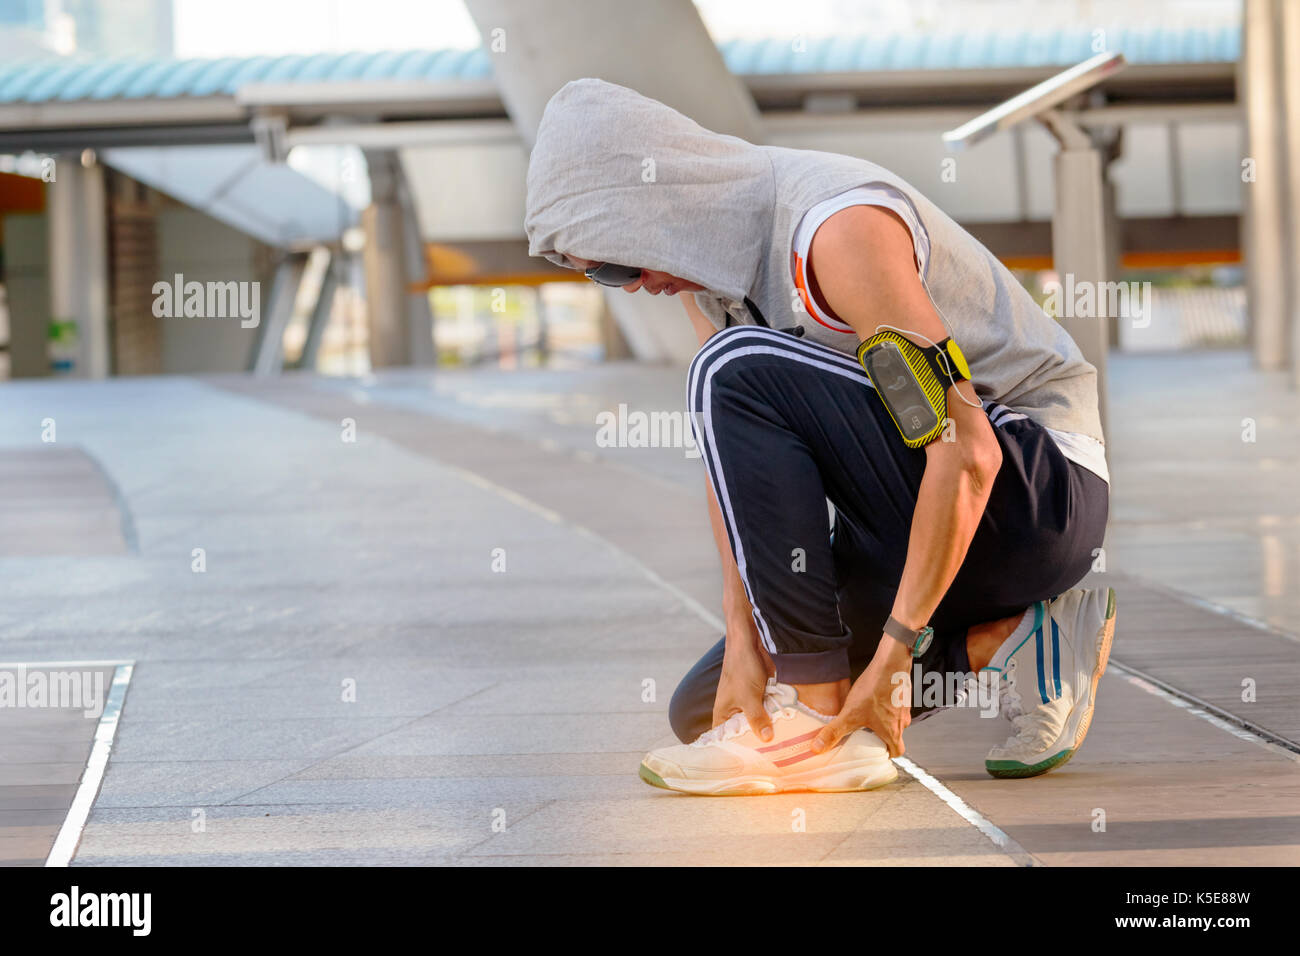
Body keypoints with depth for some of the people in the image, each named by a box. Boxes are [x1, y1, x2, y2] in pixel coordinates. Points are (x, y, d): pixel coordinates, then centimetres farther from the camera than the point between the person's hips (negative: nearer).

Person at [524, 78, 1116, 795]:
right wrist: (743, 634, -11)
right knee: (706, 707, 6)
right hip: (929, 507, 9)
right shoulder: (707, 252, 2)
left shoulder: (838, 229, -26)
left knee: (736, 371, -26)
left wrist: (891, 660, -28)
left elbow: (968, 453, -30)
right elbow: (734, 455, 2)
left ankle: (821, 719, -21)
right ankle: (1007, 641, 4)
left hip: (1040, 491, -9)